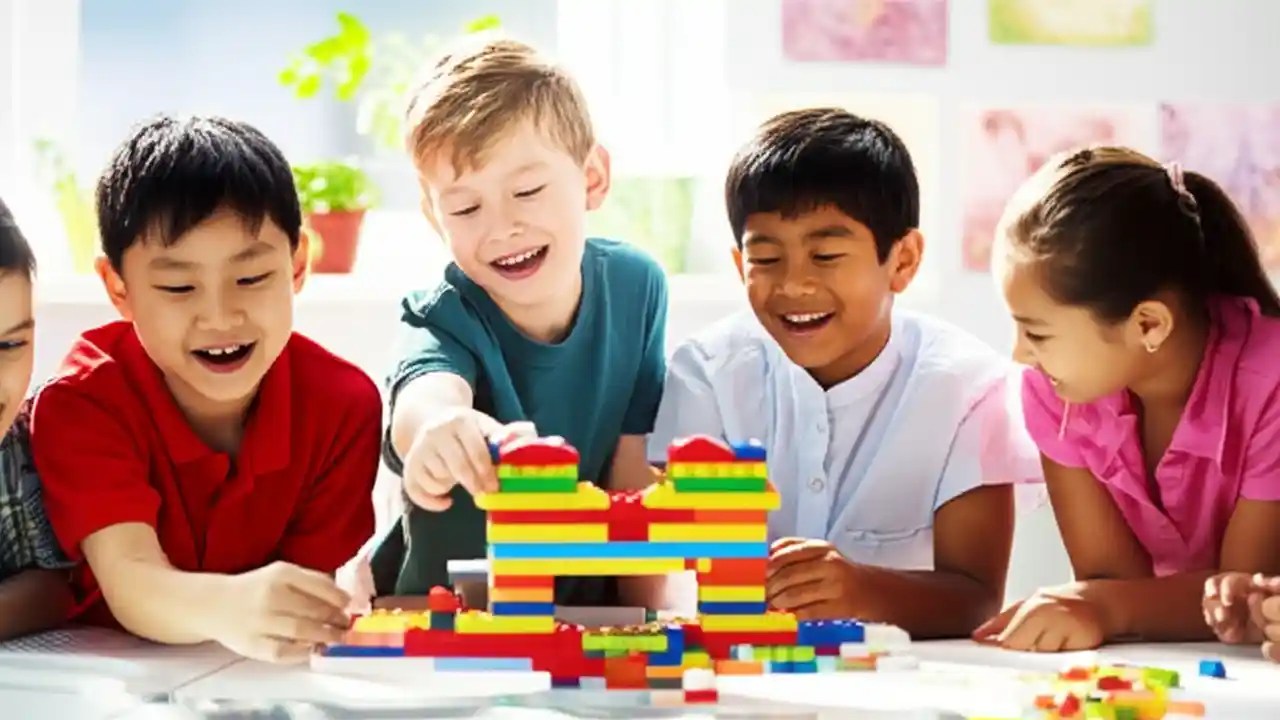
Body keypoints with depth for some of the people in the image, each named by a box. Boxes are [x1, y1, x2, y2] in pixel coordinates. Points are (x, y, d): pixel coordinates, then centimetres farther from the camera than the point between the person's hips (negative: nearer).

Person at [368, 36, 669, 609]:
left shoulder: (635, 286, -10)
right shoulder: (445, 316, -20)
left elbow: (634, 473, -3)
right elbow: (423, 397, -45)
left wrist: (649, 610, -9)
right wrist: (437, 426, -68)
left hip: (587, 595, 1)